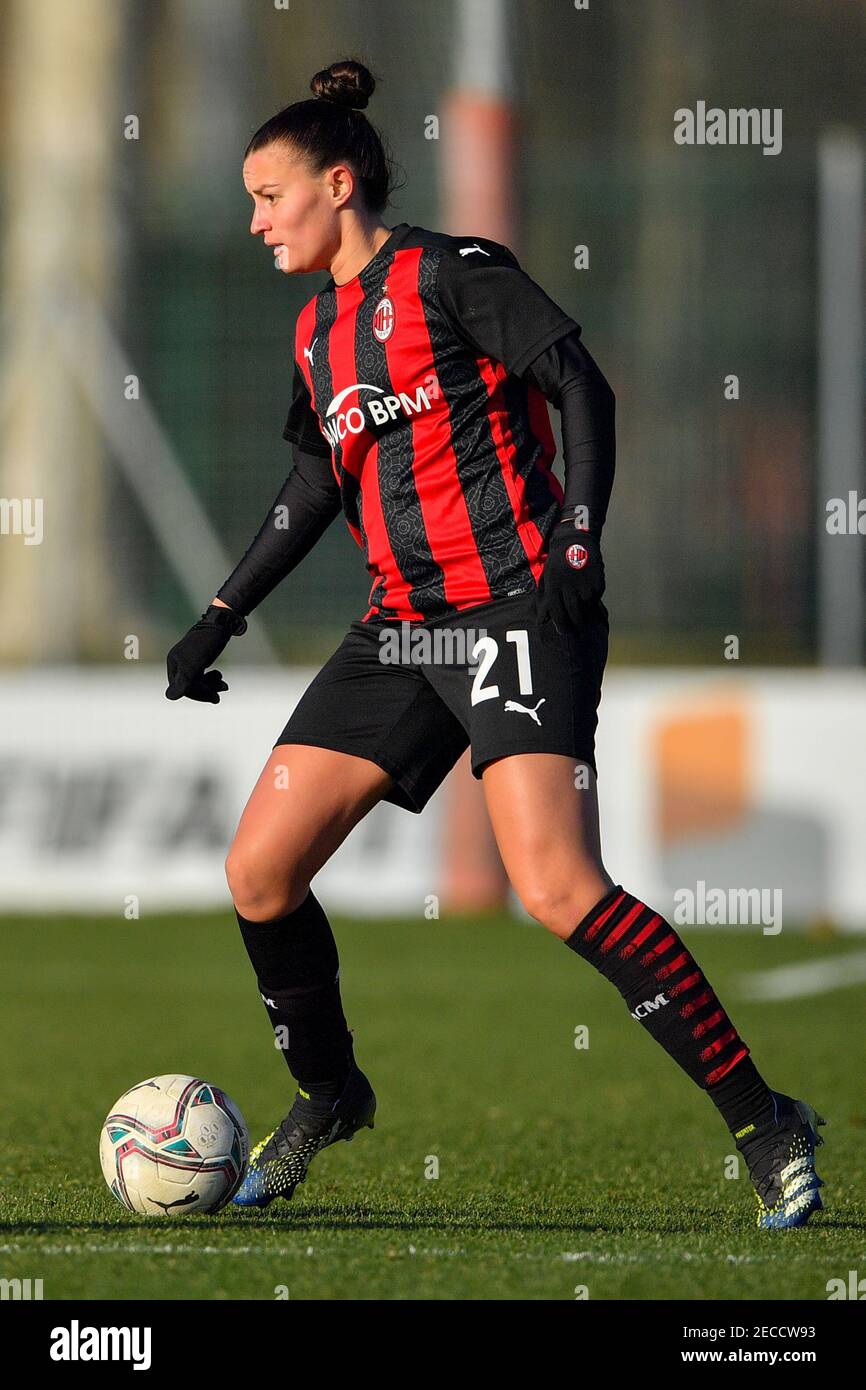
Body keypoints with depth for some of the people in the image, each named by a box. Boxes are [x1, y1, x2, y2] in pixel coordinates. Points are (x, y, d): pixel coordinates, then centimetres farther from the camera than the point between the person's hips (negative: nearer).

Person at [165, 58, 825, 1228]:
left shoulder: (447, 275, -6)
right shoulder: (318, 332, 17)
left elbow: (582, 386, -12)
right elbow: (316, 483, 28)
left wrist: (579, 543, -22)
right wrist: (222, 619, 28)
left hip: (516, 610, -8)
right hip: (402, 628, 8)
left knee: (557, 887, -23)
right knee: (259, 870, 2)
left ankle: (765, 1122, -16)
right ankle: (330, 1096, 25)